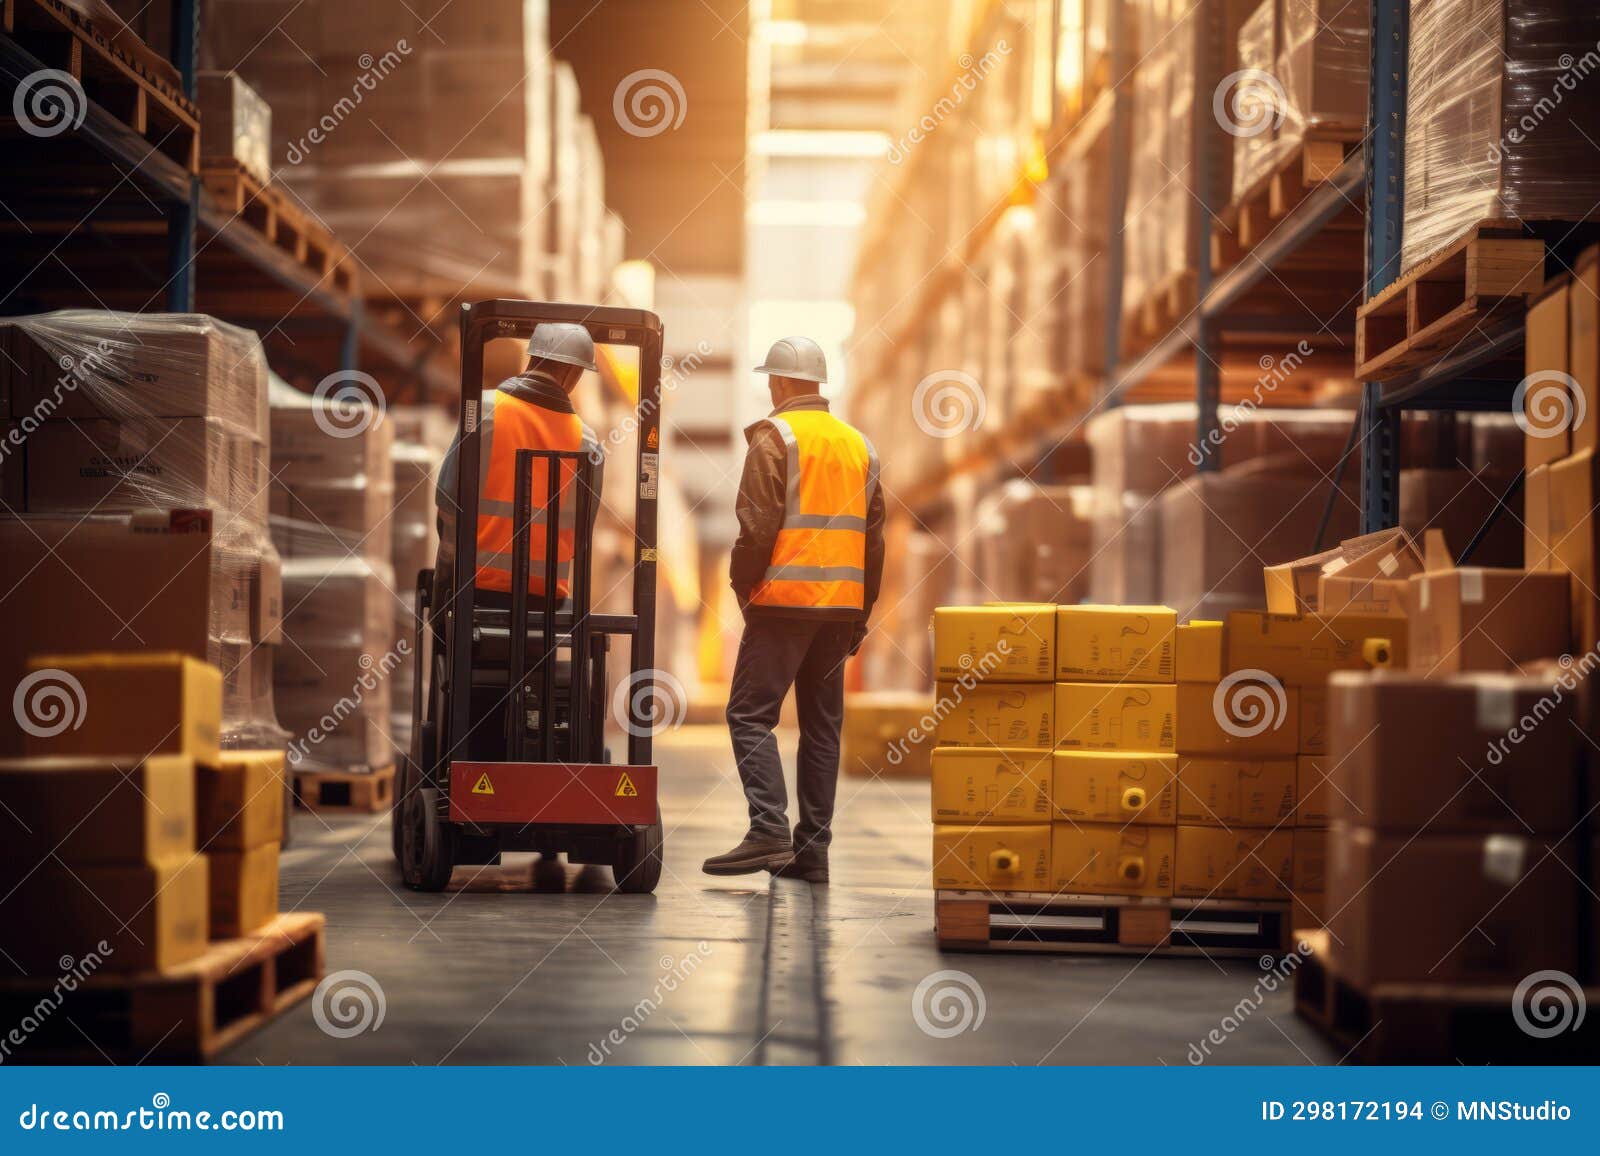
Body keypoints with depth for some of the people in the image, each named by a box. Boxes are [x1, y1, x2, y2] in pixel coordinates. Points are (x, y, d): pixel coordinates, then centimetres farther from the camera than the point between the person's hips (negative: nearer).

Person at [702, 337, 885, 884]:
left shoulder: (775, 435, -4)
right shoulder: (859, 444, 16)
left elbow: (758, 526, -12)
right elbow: (874, 536, 16)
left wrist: (743, 587, 0)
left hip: (785, 598, -6)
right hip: (842, 606, 6)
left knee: (750, 713, -5)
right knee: (822, 724, 9)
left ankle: (769, 829, -19)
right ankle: (812, 849, 8)